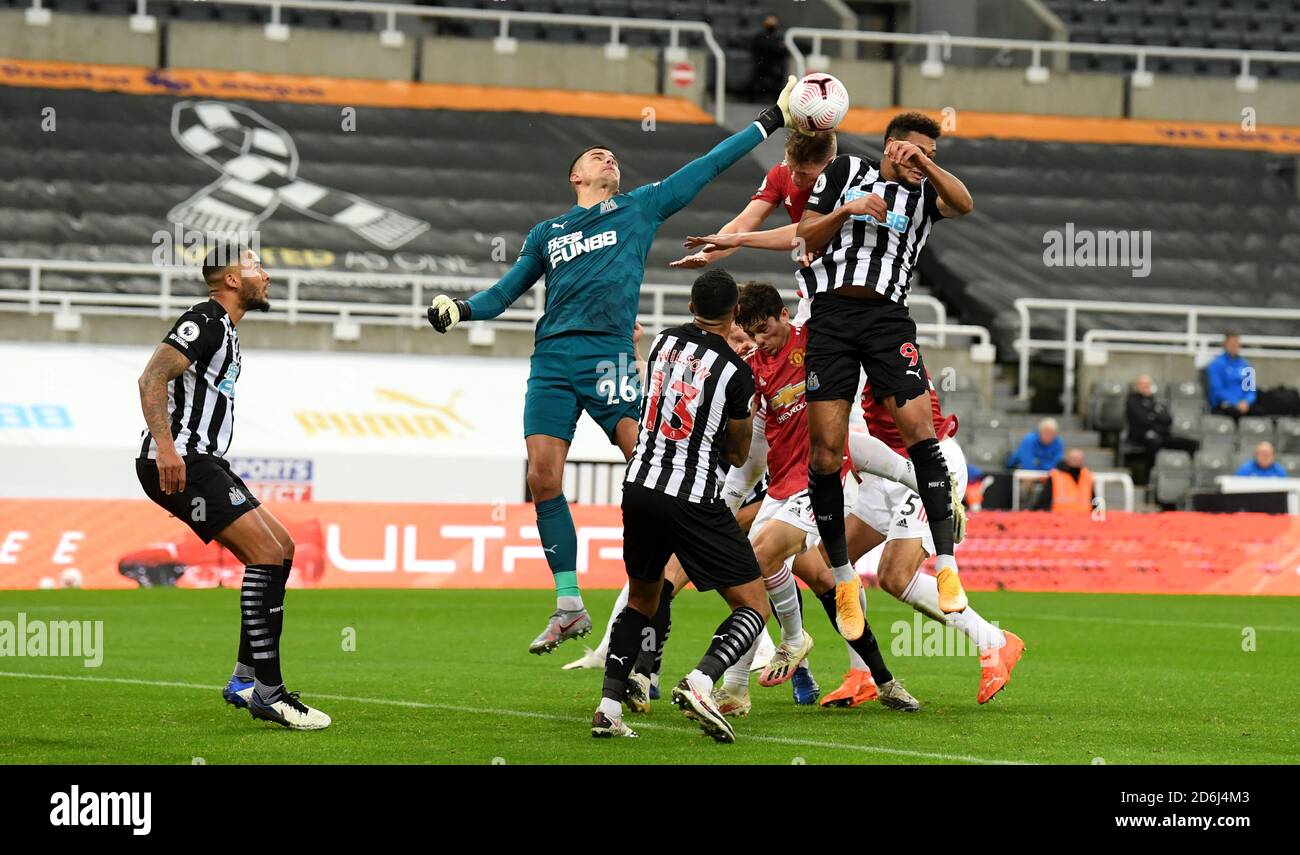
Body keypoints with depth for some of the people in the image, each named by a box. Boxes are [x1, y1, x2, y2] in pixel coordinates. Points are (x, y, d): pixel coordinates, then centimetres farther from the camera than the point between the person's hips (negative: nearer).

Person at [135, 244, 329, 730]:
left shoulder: (224, 330, 22)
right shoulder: (205, 321, -9)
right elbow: (152, 378, -21)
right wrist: (165, 446, -30)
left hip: (202, 462, 11)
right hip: (180, 462, -11)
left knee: (282, 549, 10)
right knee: (267, 553, -16)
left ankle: (245, 680, 11)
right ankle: (267, 693, -16)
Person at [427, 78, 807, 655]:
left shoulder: (641, 207, 16)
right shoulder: (547, 233, 21)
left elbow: (706, 167, 17)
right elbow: (507, 291, 25)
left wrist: (771, 121, 17)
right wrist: (460, 310, 6)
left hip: (609, 358, -2)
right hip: (552, 362, 2)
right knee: (543, 479, -5)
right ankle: (569, 605, 2)